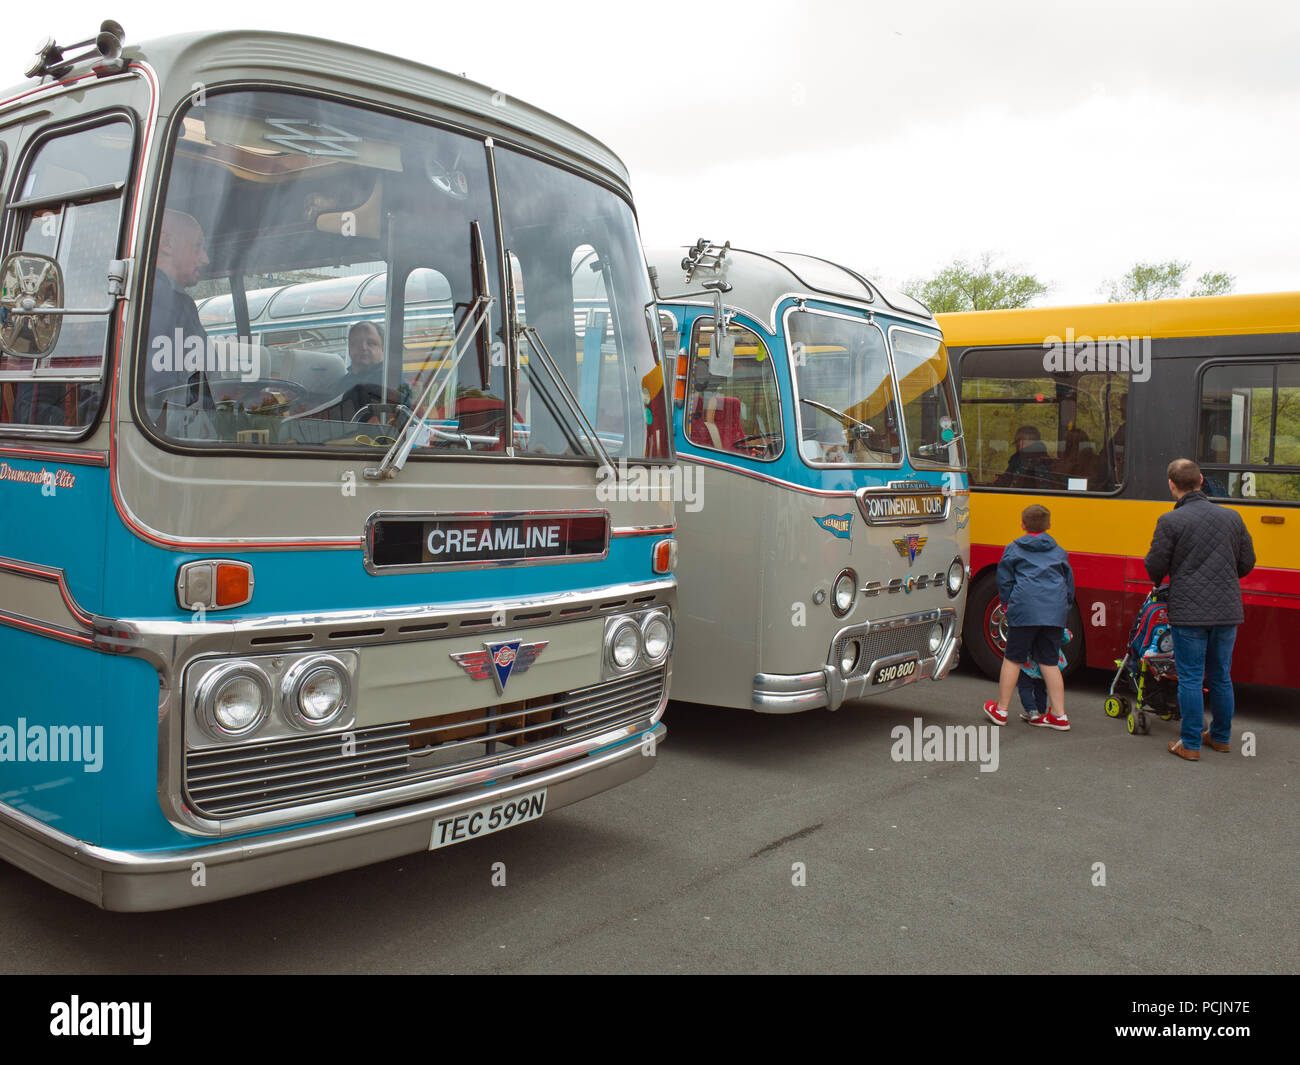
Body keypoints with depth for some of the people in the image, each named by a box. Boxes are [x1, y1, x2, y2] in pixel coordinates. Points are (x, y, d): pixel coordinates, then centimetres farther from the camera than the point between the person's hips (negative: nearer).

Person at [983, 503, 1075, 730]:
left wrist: (1007, 605, 18)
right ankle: (1059, 715, 8)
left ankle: (1000, 710, 11)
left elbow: (1004, 579, 7)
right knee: (1049, 661, 8)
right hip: (1054, 613, 3)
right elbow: (1069, 584, 20)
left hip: (1025, 610, -3)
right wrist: (1064, 609, 29)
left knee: (1013, 658, 4)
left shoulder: (1013, 549, 9)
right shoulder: (1059, 552, 17)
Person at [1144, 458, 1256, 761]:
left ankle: (1191, 745, 6)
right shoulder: (1232, 517, 4)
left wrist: (1158, 583, 15)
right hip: (1227, 610, 5)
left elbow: (1155, 567, -8)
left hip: (1189, 612, -4)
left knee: (1190, 679, 2)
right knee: (1221, 676, 17)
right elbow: (1247, 563, 10)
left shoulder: (1170, 521, -11)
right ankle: (1221, 736, 29)